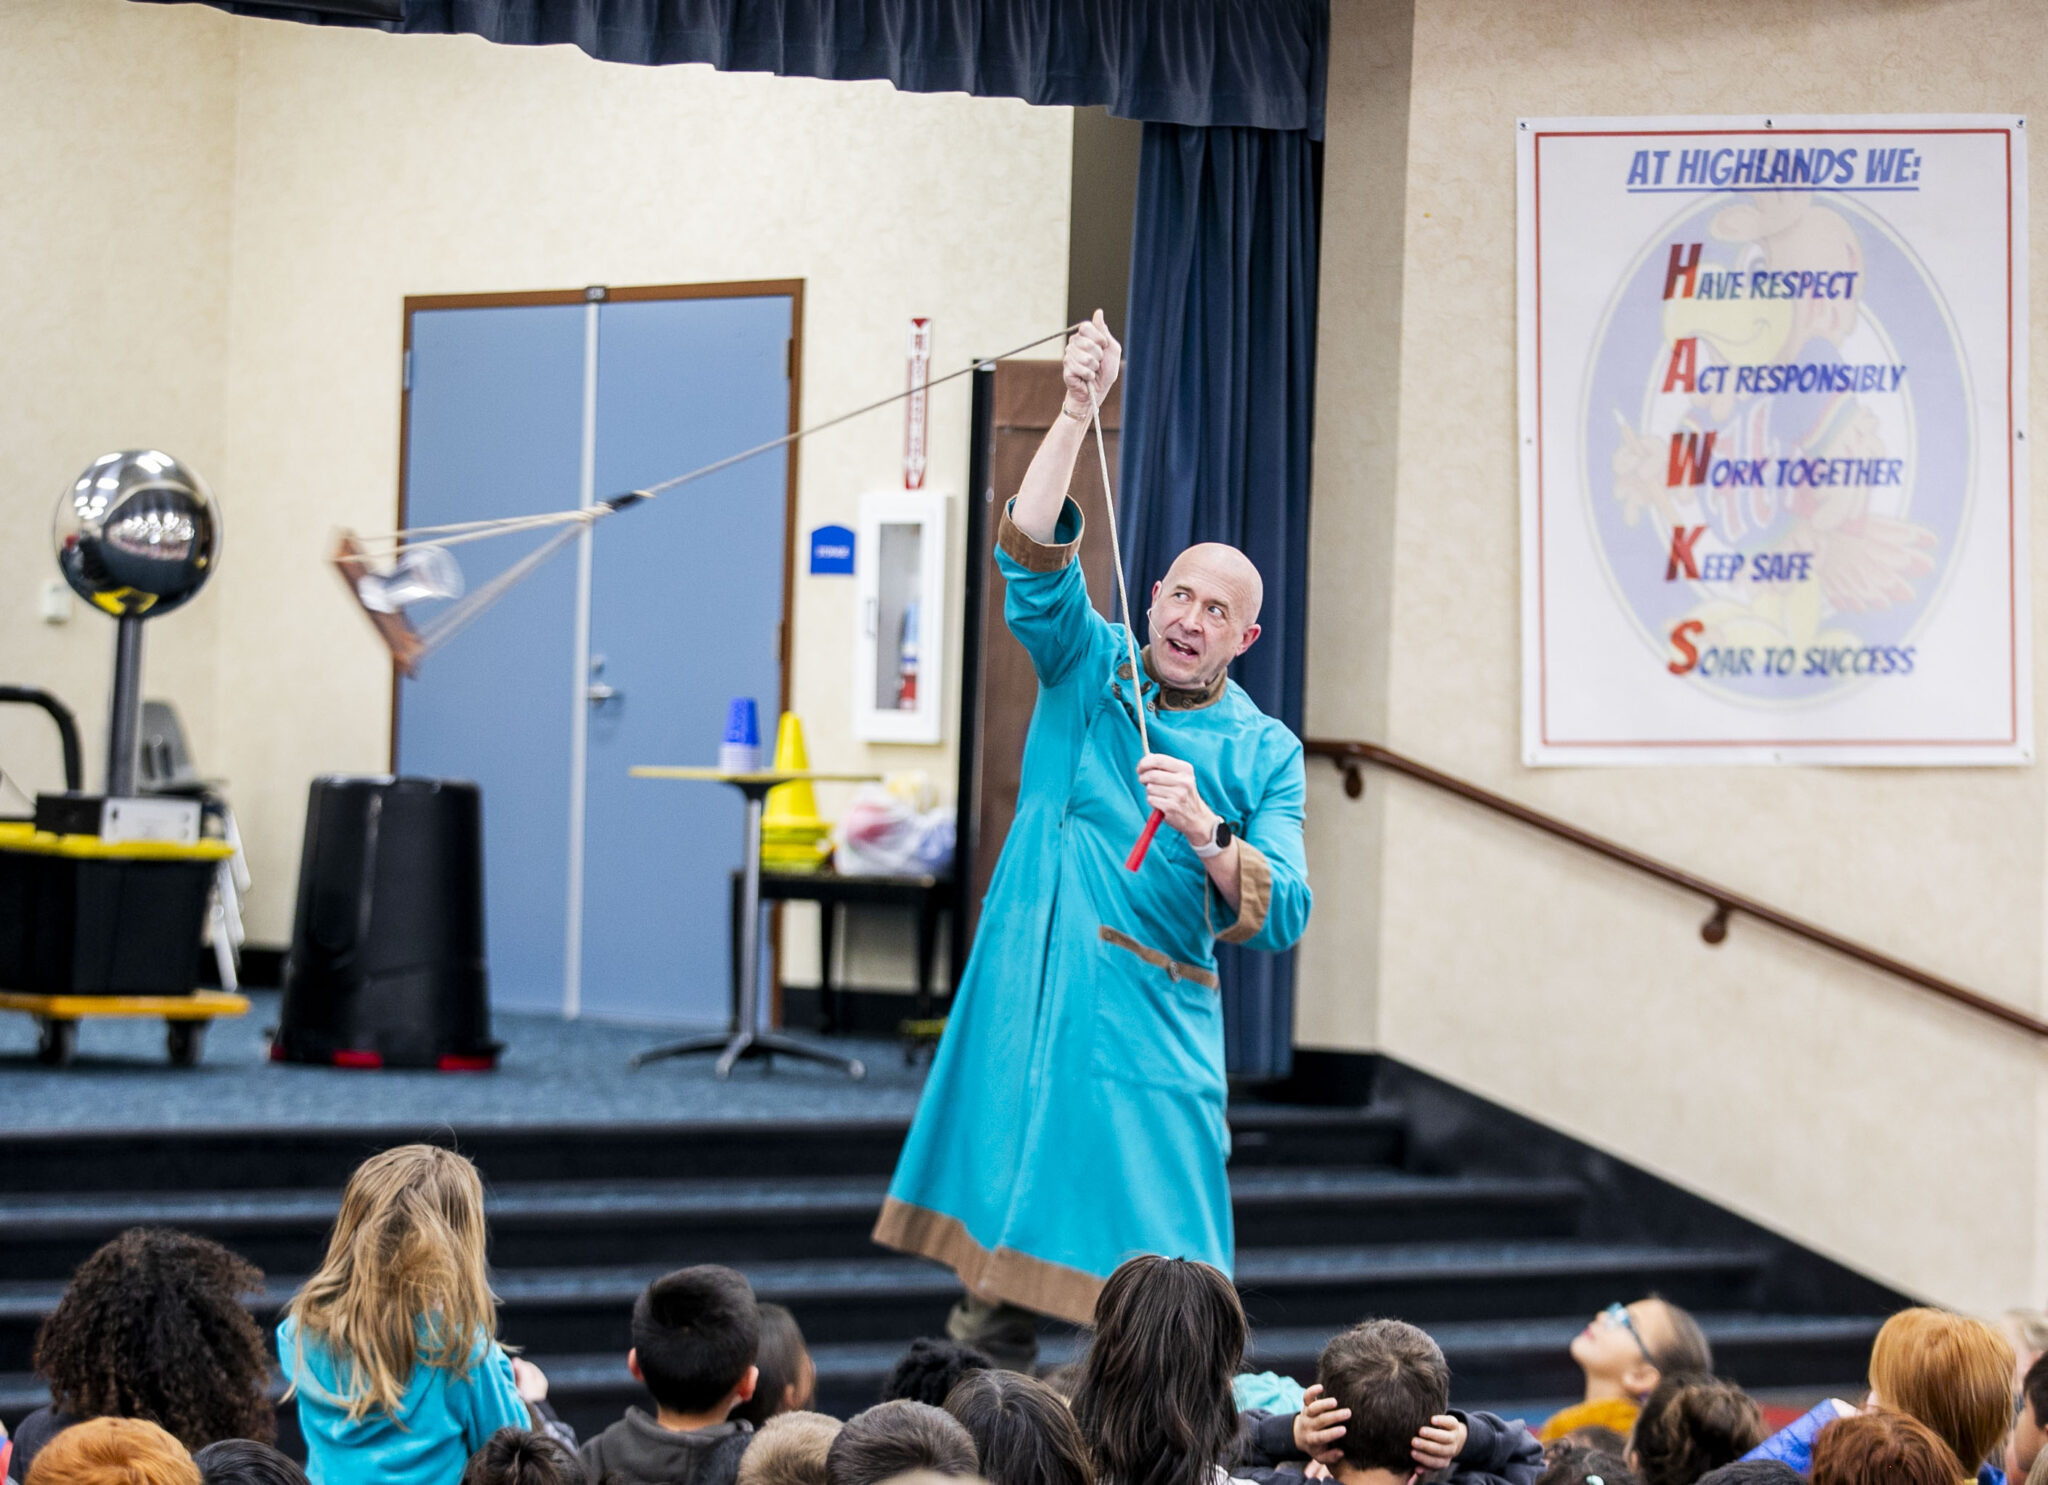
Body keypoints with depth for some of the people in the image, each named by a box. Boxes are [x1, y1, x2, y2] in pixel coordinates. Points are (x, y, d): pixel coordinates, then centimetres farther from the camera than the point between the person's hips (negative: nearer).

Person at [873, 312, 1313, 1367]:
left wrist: (1204, 830, -23)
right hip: (1022, 999, 1)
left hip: (1149, 1019, -1)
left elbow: (1283, 916, -5)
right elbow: (1033, 564, -8)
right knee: (998, 1200, -1)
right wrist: (1077, 413, -19)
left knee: (1157, 1276, -7)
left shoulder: (1262, 753, 6)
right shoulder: (1089, 667, 10)